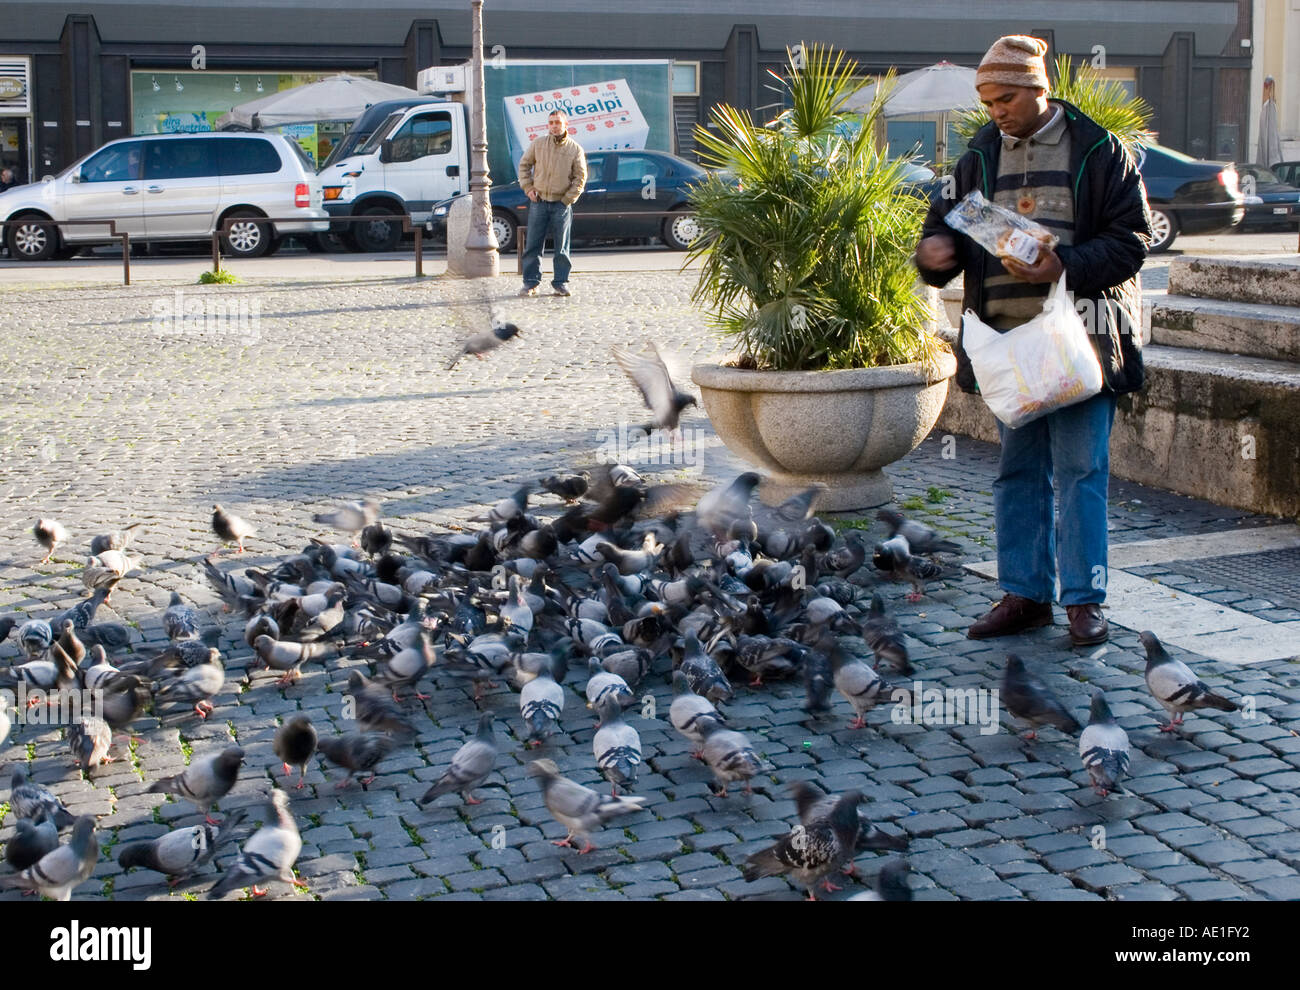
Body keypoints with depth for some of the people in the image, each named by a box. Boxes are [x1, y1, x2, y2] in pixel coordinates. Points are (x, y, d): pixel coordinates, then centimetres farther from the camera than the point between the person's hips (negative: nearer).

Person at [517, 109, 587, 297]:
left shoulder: (575, 149, 1)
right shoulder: (538, 144, 5)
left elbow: (580, 177, 2)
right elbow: (524, 165, 14)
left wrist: (568, 199, -4)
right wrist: (528, 188, 3)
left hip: (562, 204, -1)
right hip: (539, 202, 1)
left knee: (562, 246, 2)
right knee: (533, 245, 0)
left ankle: (561, 283, 10)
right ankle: (531, 283, 6)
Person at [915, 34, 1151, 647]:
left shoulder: (1098, 151, -2)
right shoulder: (980, 156, 11)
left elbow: (1130, 240, -6)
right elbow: (945, 223, 14)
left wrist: (1065, 265, -21)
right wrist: (935, 250, -10)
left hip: (1079, 337, -5)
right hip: (1007, 339, 5)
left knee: (1079, 469, -4)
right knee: (1018, 470, 9)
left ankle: (1084, 600, 4)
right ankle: (1025, 594, 18)